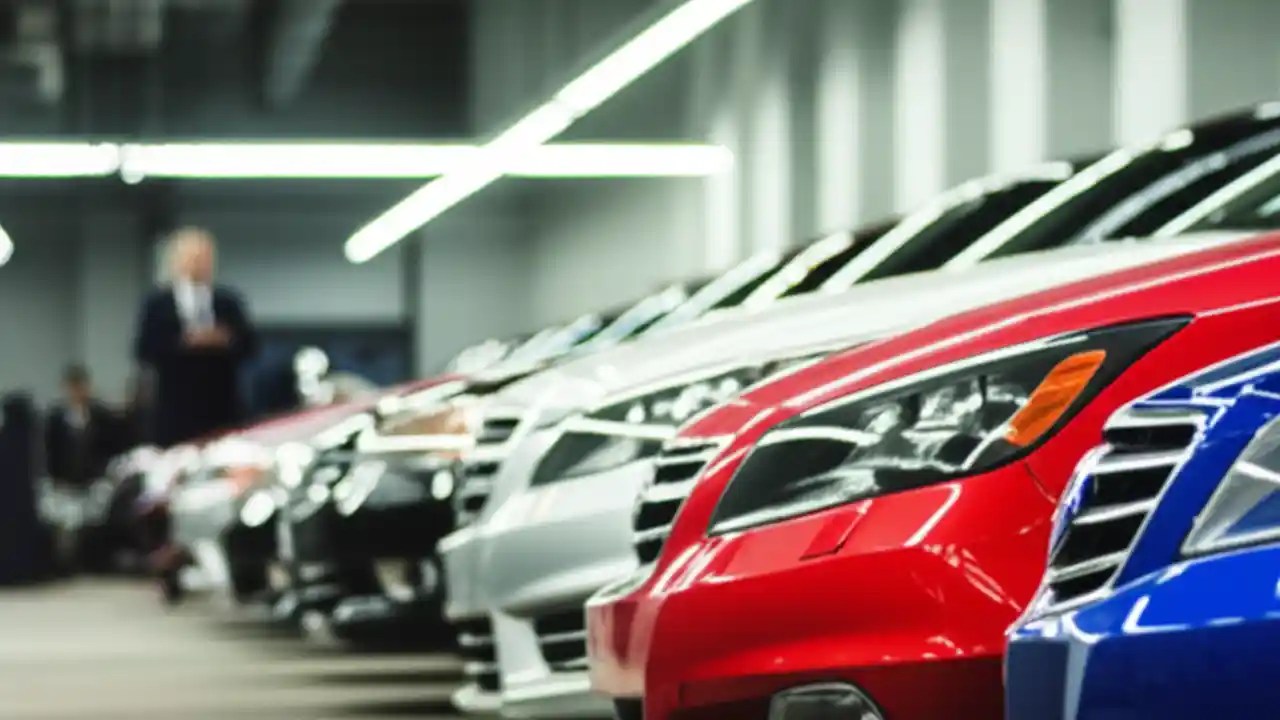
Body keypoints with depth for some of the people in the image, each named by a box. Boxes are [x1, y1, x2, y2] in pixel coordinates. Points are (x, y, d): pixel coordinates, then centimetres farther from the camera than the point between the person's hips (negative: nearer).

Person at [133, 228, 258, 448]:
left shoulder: (229, 302, 11)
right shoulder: (157, 304, 5)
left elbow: (249, 345, 6)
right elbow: (144, 350, -4)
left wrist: (226, 340, -15)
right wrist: (183, 342, -17)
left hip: (222, 409, 2)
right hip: (176, 411, -2)